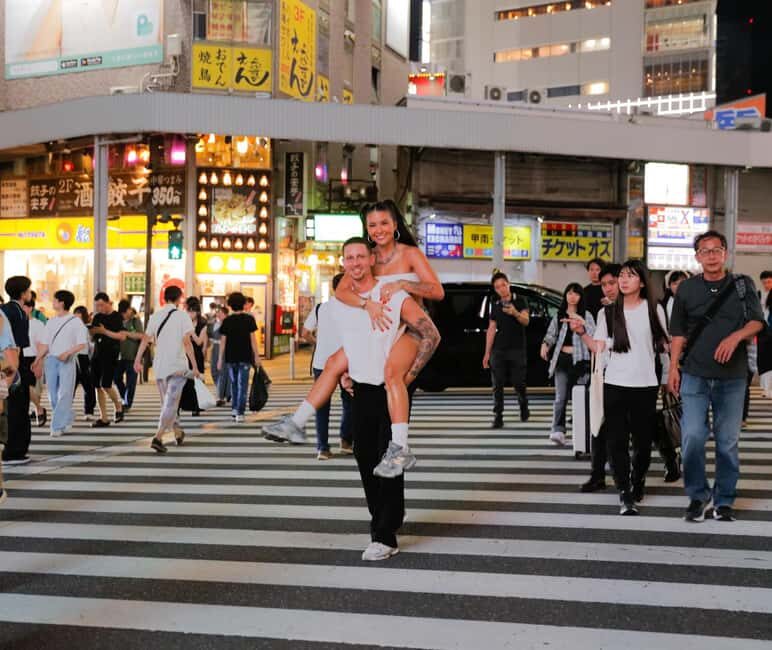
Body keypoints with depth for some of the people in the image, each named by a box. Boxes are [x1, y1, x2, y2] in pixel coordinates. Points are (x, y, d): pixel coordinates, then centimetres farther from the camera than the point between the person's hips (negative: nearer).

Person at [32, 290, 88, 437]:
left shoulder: (75, 321, -2)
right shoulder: (51, 322, 13)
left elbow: (82, 344, -5)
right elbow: (45, 344, 11)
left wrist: (67, 353, -19)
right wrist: (37, 360, -2)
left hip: (68, 361, -5)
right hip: (51, 359, 5)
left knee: (64, 394, -8)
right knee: (53, 394, 7)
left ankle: (58, 426, -8)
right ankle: (68, 417, 25)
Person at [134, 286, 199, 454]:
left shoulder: (155, 316, 8)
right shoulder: (182, 316, -6)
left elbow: (145, 339, 7)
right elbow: (186, 342, -12)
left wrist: (137, 360, 14)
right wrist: (194, 366, -10)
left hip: (159, 366, 5)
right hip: (177, 366, -5)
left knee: (167, 402, 19)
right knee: (170, 404, -6)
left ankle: (178, 433, 32)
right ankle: (158, 437, -19)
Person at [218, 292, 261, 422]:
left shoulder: (227, 321, 1)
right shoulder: (249, 319, -2)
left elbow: (223, 341, 2)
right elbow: (252, 338, -3)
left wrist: (220, 359, 7)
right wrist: (256, 356, 3)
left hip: (230, 358, 2)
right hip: (245, 357, -2)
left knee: (233, 384, 17)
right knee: (242, 385, -1)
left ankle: (234, 408, 15)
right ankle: (239, 413, -6)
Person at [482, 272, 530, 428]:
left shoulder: (520, 301, 1)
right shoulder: (495, 305, 12)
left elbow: (526, 321, -12)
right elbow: (491, 329, 12)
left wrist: (515, 313, -34)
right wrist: (487, 352, 8)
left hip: (517, 349, -3)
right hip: (498, 350, 3)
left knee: (518, 383, 0)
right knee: (498, 385, -2)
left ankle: (524, 408, 26)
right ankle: (498, 416, 0)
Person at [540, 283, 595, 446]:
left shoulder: (586, 315, 7)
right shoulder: (558, 316, 13)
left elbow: (593, 335, -5)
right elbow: (551, 334, 7)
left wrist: (581, 322, -19)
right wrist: (545, 344, -13)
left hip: (580, 360, 0)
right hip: (562, 360, 0)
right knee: (561, 397, -12)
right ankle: (558, 430, -21)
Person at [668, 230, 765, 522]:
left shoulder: (743, 285, 6)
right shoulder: (687, 288, 7)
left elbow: (757, 322, -1)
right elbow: (679, 332, 9)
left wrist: (736, 336, -21)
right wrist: (673, 368, 1)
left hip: (732, 377, 0)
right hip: (695, 375, 0)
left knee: (728, 441, 5)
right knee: (692, 436, -8)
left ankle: (724, 500, 16)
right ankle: (698, 495, 9)